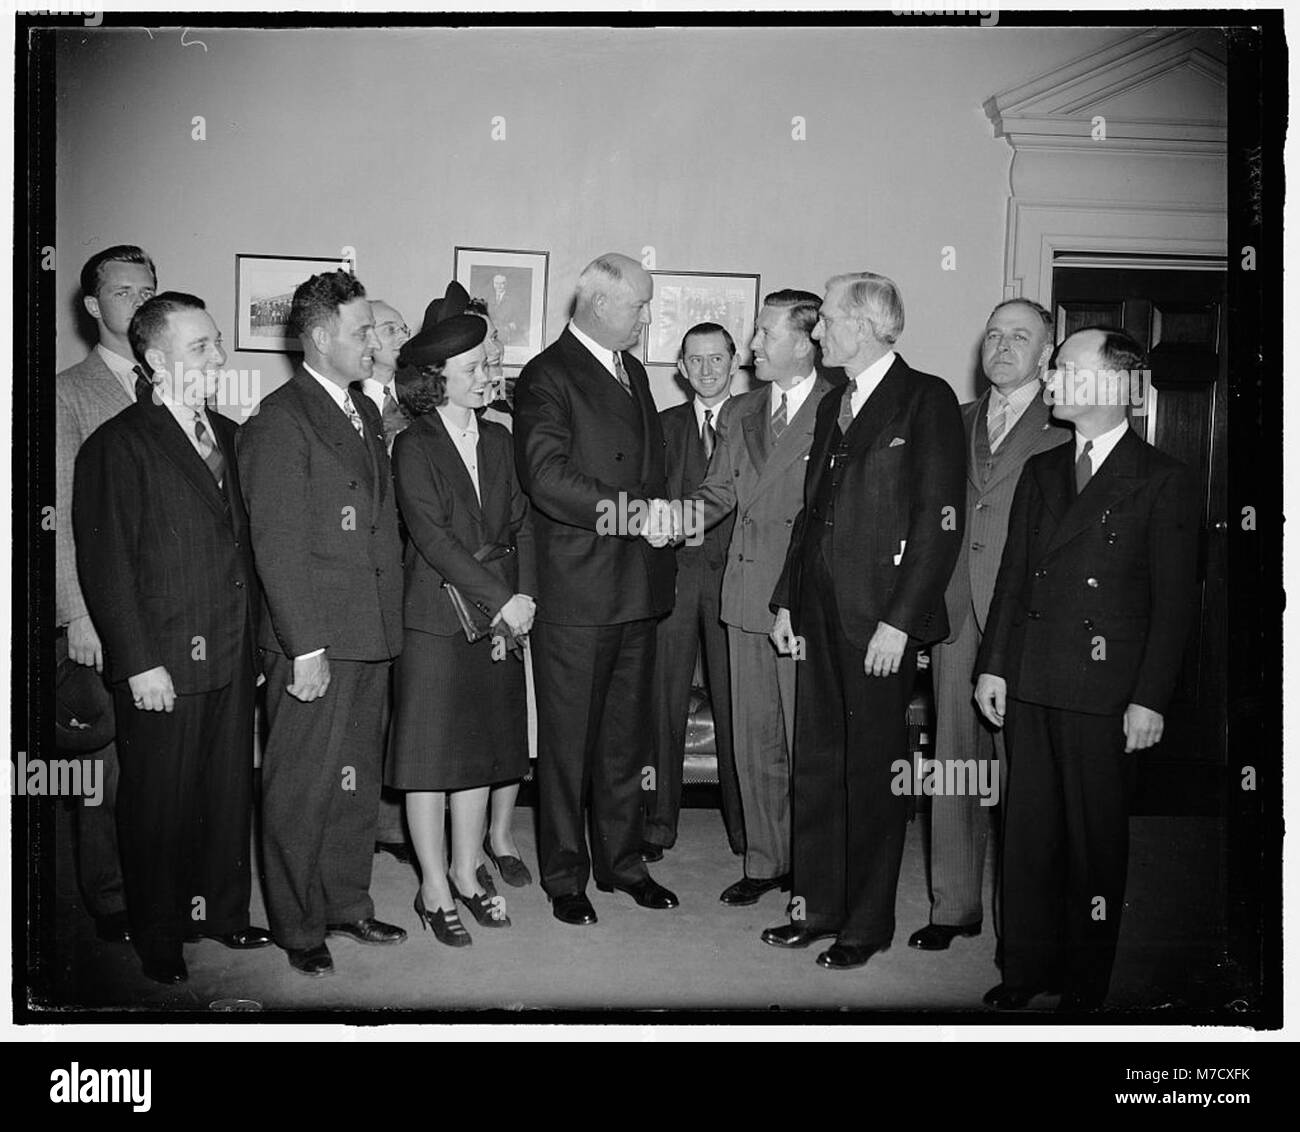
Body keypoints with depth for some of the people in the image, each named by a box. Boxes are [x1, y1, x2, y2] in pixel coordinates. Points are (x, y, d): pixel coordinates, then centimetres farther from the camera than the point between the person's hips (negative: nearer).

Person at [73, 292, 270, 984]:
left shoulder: (228, 435, 12)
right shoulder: (118, 445, -8)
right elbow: (104, 564, -12)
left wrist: (254, 638, 10)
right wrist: (139, 663, -15)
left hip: (232, 656, 6)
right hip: (162, 663, -6)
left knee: (230, 790, 14)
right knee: (159, 803, 7)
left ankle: (222, 911, 31)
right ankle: (158, 937, 23)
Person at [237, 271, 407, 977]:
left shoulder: (364, 413, 15)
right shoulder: (280, 420, -11)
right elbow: (278, 544, -15)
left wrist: (389, 621, 11)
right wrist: (304, 648, -17)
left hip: (372, 633, 8)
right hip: (316, 637, -8)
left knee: (358, 781, 16)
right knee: (301, 787, 4)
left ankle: (346, 904, 31)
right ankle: (297, 926, 19)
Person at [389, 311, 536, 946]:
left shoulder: (497, 440, 12)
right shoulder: (414, 447, -6)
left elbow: (520, 525, 9)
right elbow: (433, 537, -14)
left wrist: (525, 596, -6)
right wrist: (501, 600, -17)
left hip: (500, 615, 6)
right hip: (436, 618, -6)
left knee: (484, 748, 11)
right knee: (433, 753, 2)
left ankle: (465, 874, 25)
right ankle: (434, 889, 13)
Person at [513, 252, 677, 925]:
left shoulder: (633, 372, 17)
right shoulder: (547, 377, -10)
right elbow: (548, 477, -23)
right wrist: (637, 511, -24)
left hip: (638, 591, 8)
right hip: (575, 596, -7)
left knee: (625, 737, 16)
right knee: (567, 742, 4)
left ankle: (621, 862, 30)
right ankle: (565, 877, 18)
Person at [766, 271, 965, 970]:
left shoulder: (926, 400, -7)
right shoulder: (833, 407, 17)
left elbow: (941, 521, -13)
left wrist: (899, 621, -17)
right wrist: (788, 599, 13)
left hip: (880, 620, -7)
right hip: (821, 616, 7)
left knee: (873, 773, 3)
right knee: (816, 764, 11)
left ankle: (867, 924, 16)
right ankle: (816, 907, 24)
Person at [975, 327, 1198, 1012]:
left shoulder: (1163, 482, -3)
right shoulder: (1041, 472, 14)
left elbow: (1174, 602, -6)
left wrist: (1150, 699, -10)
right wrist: (993, 665, 8)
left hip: (1104, 690, -5)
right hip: (1029, 683, 5)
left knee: (1096, 832, 5)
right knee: (1027, 826, 9)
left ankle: (1086, 975, 20)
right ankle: (1027, 966, 22)